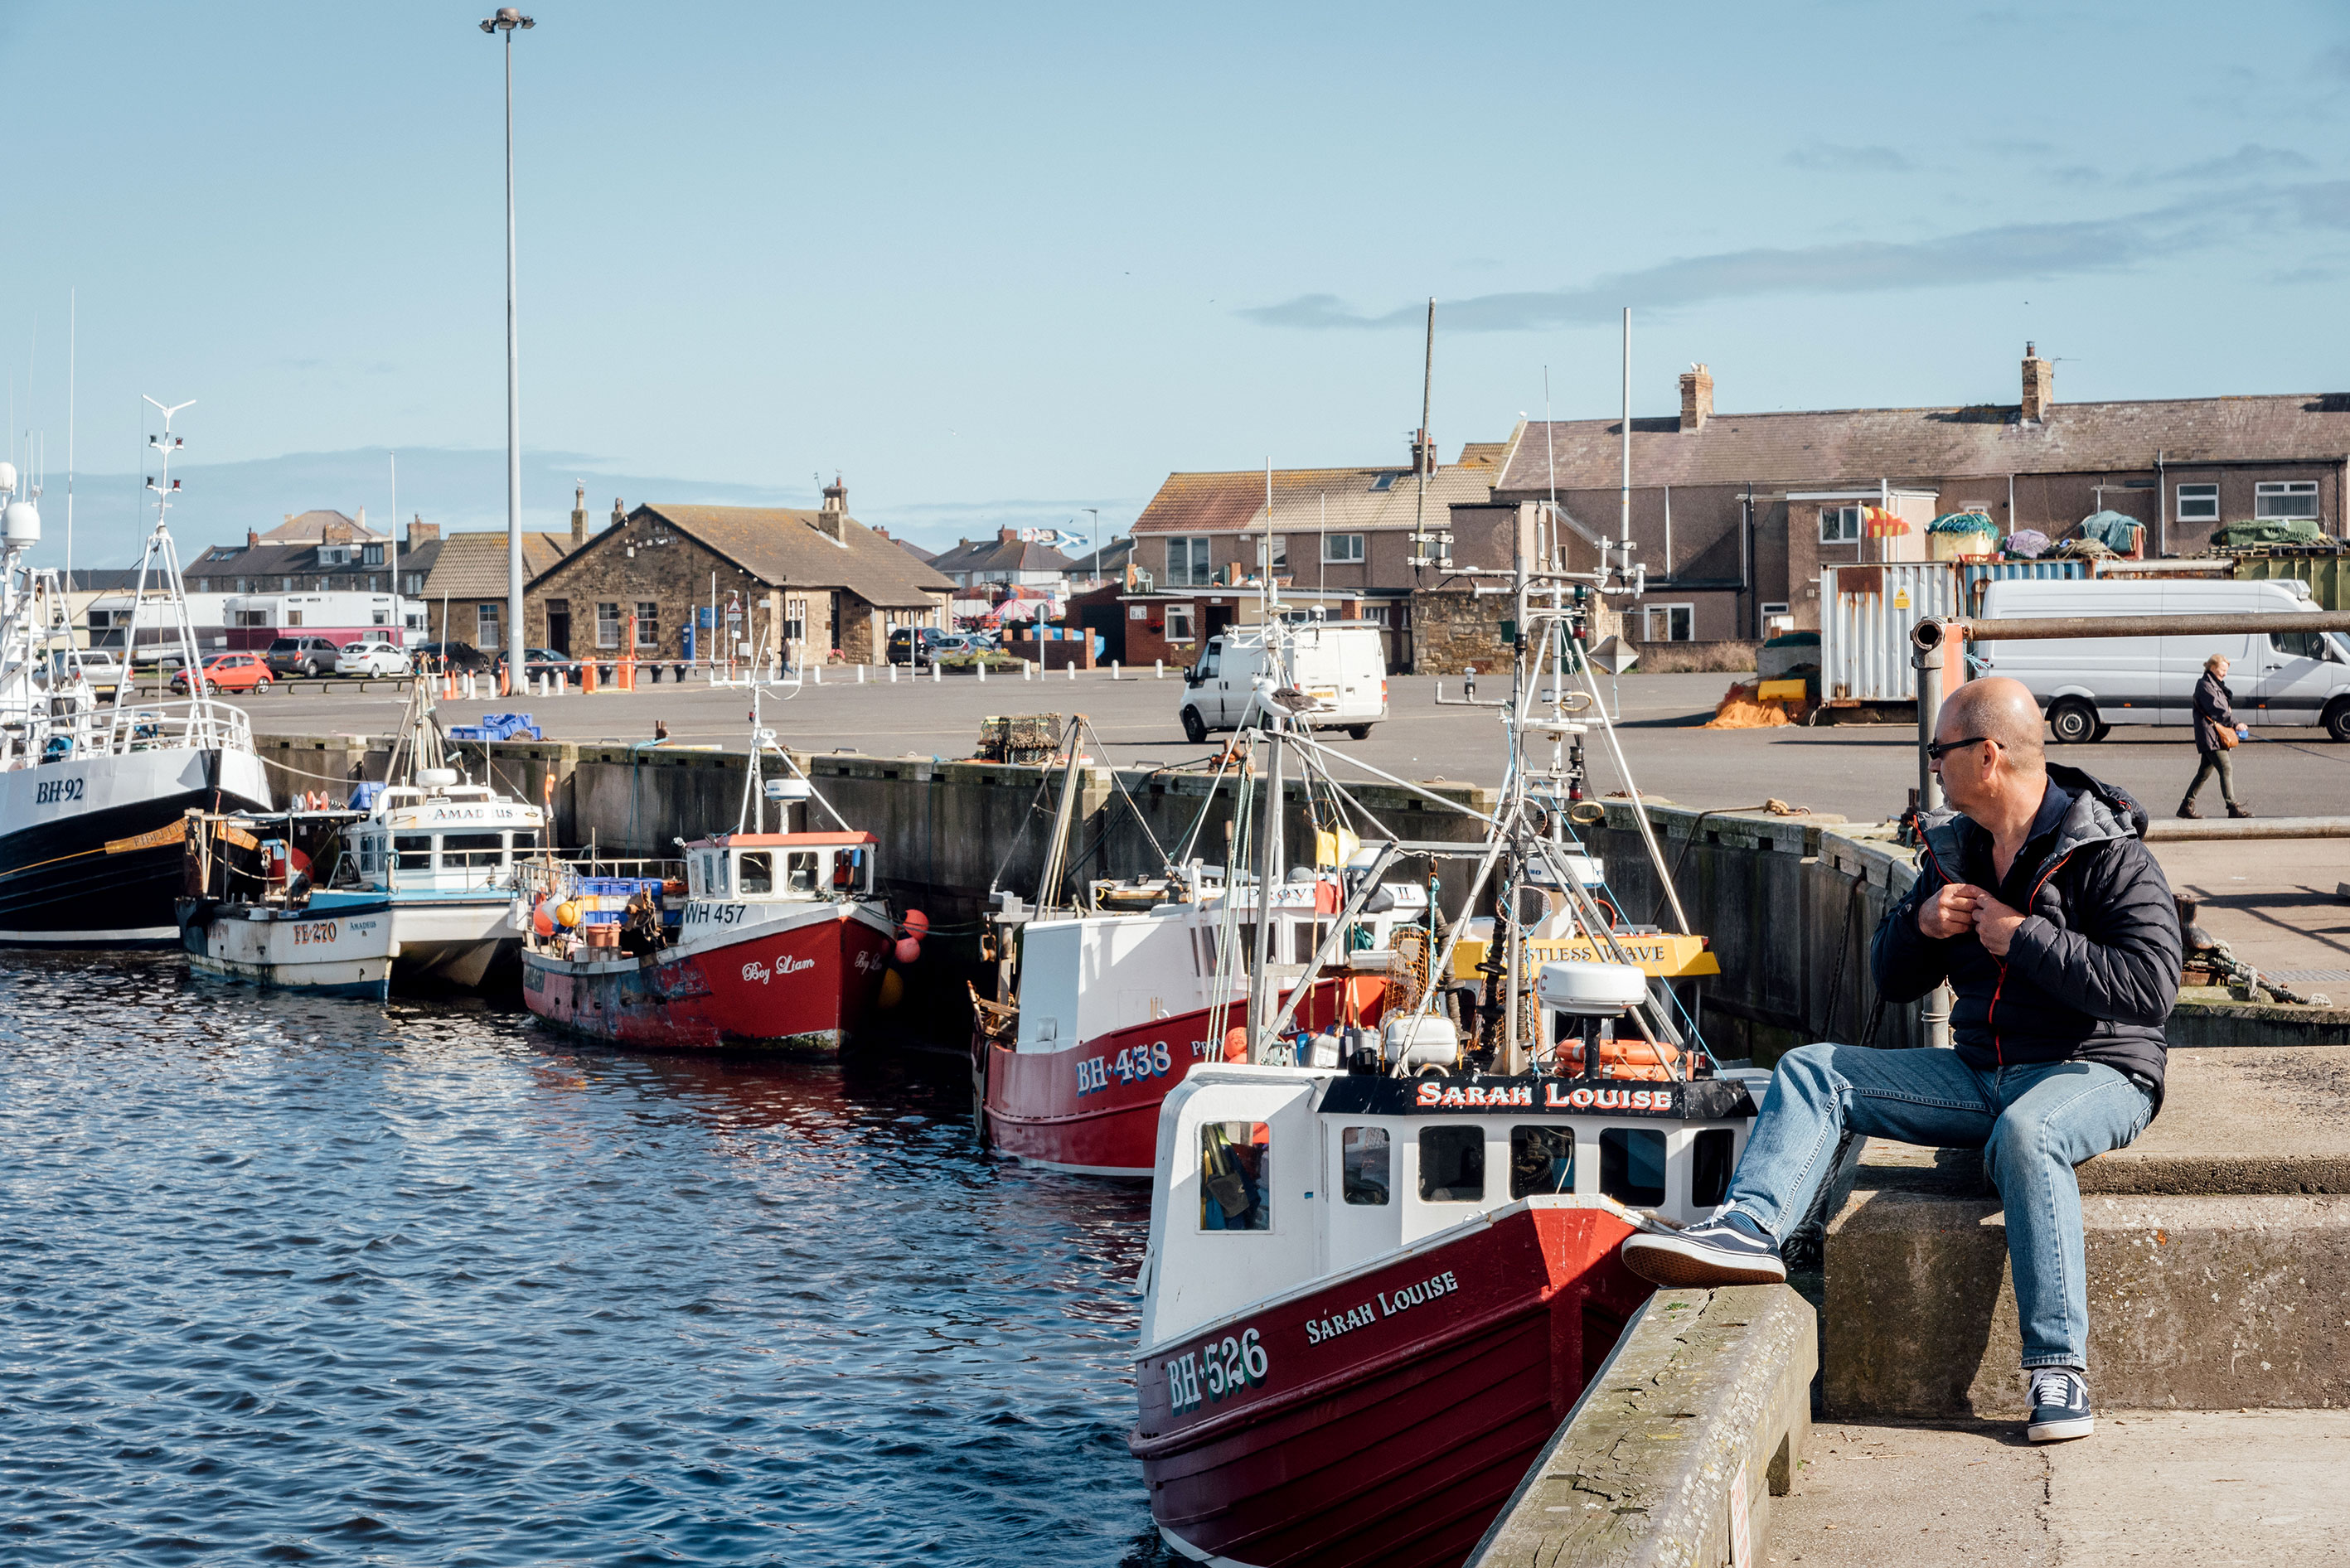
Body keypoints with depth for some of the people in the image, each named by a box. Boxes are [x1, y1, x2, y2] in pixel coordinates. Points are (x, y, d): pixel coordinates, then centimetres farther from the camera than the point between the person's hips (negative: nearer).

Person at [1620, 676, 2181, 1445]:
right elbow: (1892, 979, 16)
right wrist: (1922, 922, -7)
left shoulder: (2109, 854, -13)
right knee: (1810, 1071, -3)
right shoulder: (1954, 851, 10)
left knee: (2025, 1132, -41)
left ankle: (2060, 1371, -38)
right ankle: (1749, 1231, -27)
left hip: (2093, 1072, -7)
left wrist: (2024, 937, -20)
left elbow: (2150, 987, -24)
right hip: (1978, 1074, 8)